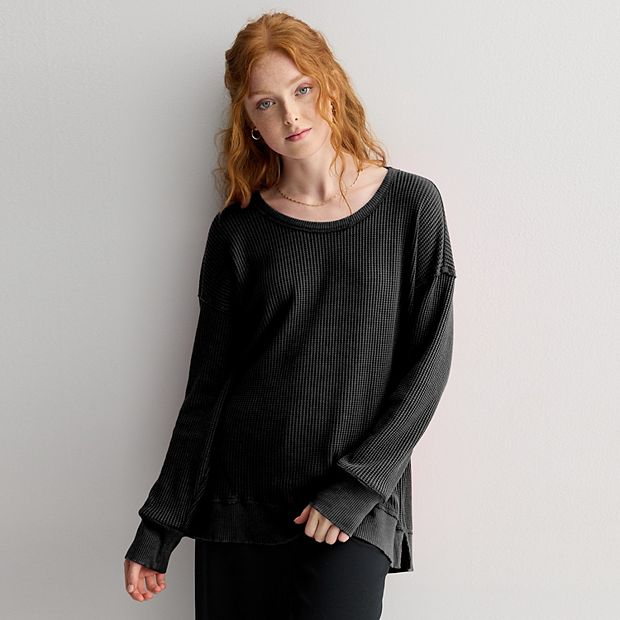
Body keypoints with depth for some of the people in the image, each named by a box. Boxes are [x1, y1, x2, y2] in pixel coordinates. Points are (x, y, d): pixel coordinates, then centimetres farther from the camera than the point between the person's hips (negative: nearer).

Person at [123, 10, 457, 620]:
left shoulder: (411, 207, -2)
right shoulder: (238, 232, 2)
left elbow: (428, 364, -3)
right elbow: (207, 387, 4)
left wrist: (355, 486, -11)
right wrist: (157, 529, 3)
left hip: (356, 503, -1)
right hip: (240, 499, 2)